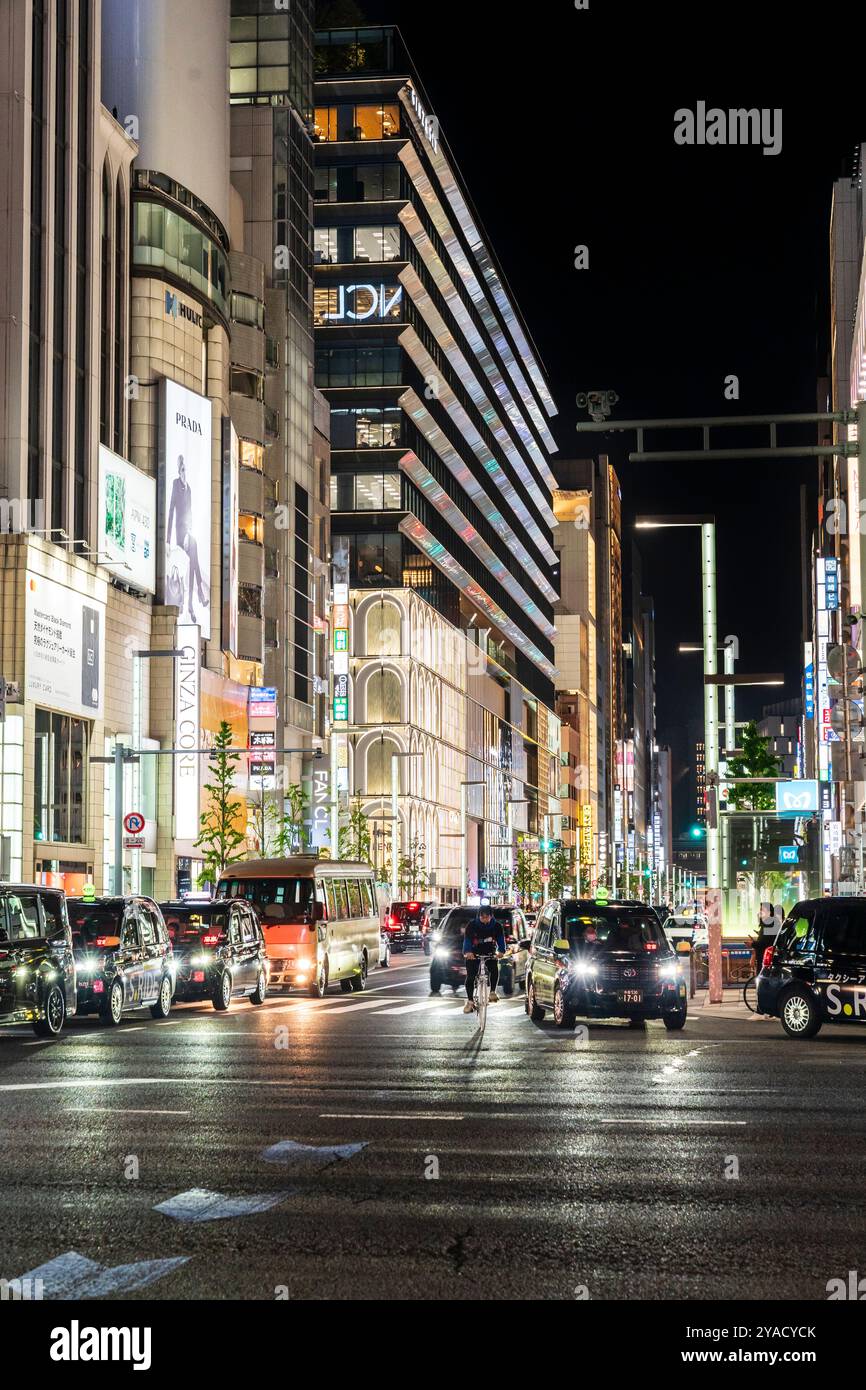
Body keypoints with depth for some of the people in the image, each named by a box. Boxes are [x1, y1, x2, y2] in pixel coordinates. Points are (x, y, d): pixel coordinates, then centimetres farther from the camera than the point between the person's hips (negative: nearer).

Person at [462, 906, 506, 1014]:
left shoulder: (497, 926, -10)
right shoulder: (472, 925, -15)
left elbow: (501, 939, -19)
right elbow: (467, 939, -24)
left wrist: (501, 951, -39)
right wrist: (468, 952, -44)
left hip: (490, 953, 1)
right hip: (473, 954, -1)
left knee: (494, 969, -24)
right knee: (470, 976, -10)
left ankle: (493, 992, -6)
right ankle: (469, 1001, -3)